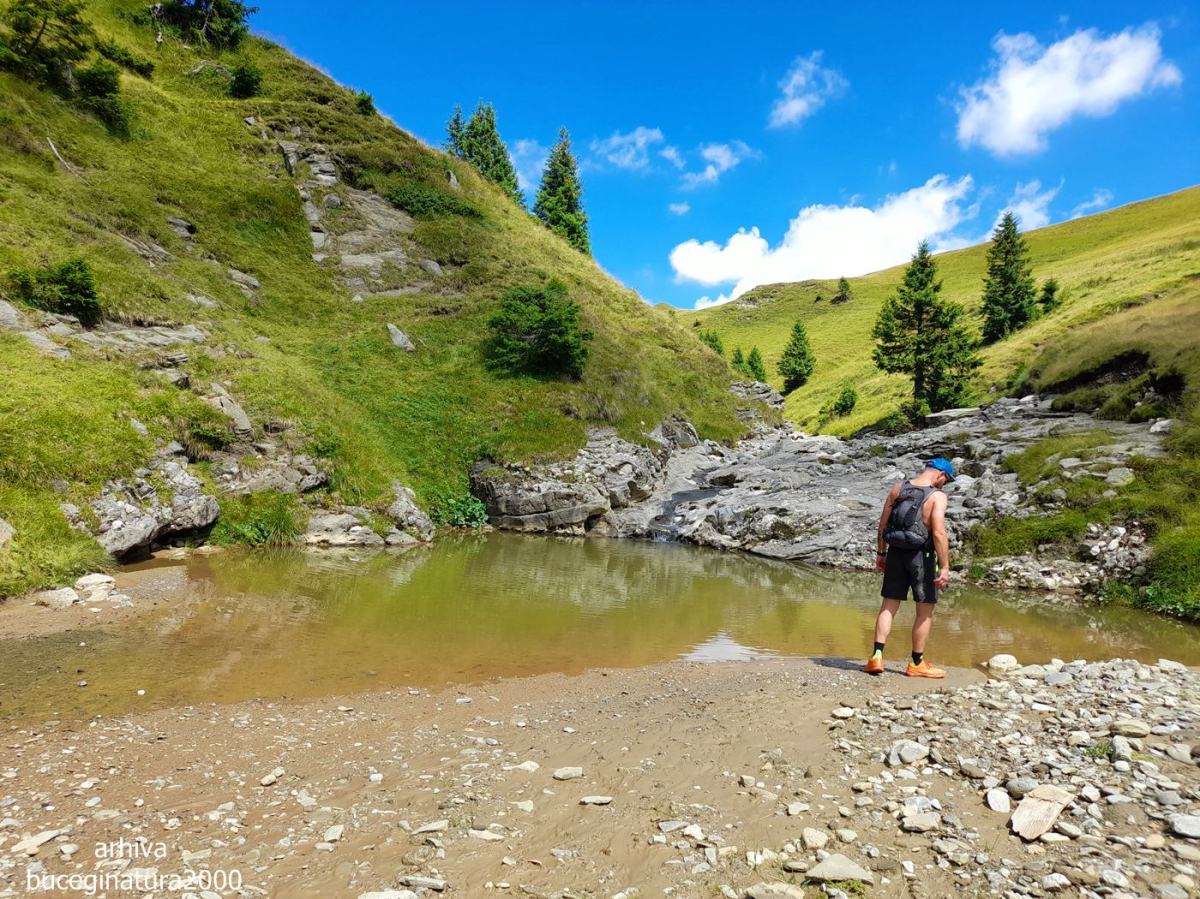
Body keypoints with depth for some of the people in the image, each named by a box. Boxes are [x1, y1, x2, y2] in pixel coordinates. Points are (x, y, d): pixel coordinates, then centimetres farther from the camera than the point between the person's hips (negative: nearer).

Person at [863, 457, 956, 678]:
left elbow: (883, 524, 7)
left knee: (888, 606, 10)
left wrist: (881, 553, 15)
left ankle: (877, 656, 4)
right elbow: (939, 533, -20)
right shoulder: (937, 496, -11)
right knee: (925, 610, 10)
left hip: (896, 552, 5)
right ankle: (916, 663, 18)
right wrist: (945, 567, -16)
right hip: (921, 555, -5)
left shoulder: (898, 488, 5)